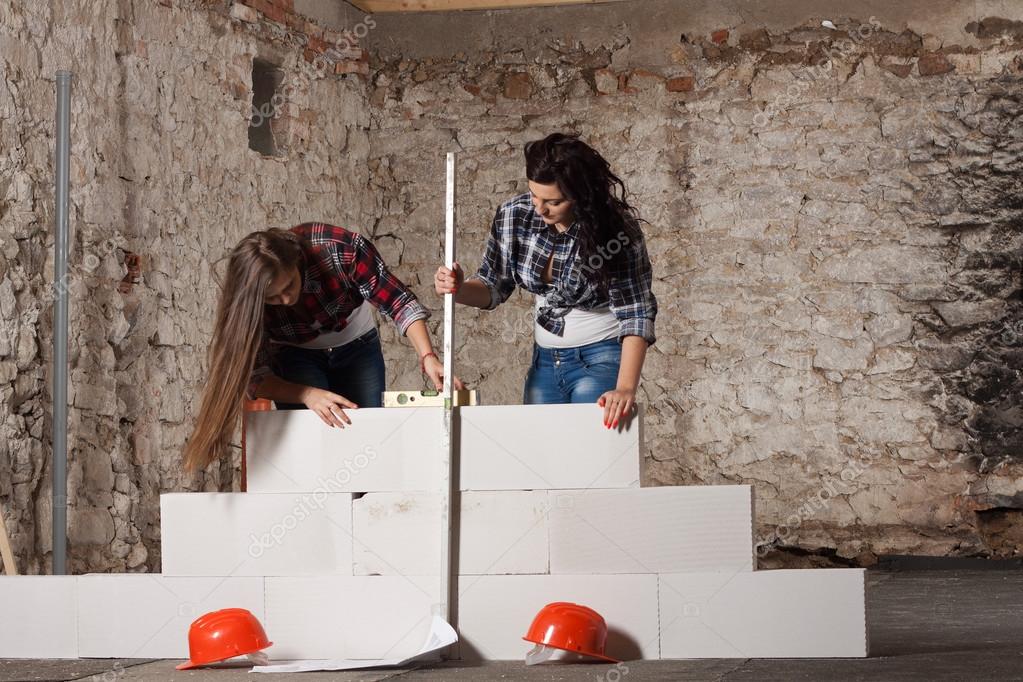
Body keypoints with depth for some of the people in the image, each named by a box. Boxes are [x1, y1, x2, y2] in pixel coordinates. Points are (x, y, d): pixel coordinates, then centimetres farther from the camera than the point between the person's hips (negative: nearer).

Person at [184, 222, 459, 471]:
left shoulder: (342, 248, -34)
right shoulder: (245, 298, -29)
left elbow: (398, 301, -24)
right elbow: (256, 377, -23)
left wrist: (427, 356, -38)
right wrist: (308, 395, -41)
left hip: (356, 347, 1)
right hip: (296, 357, -1)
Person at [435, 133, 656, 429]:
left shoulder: (616, 229, -21)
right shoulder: (514, 215, -9)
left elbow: (636, 315, -19)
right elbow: (492, 288, 4)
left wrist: (625, 388, -30)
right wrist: (458, 290, -19)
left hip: (601, 359, -5)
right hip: (545, 360, 5)